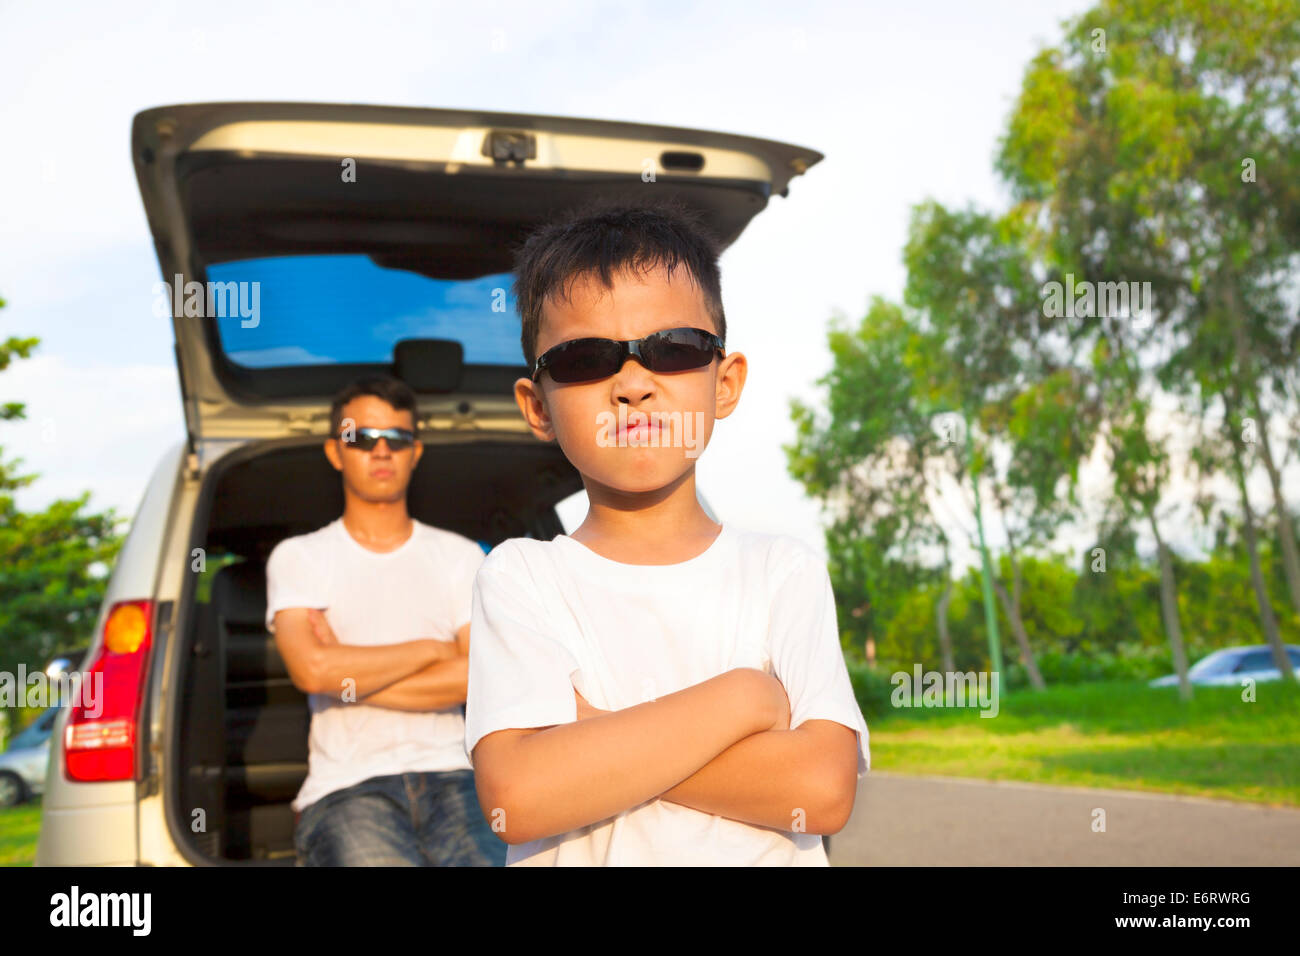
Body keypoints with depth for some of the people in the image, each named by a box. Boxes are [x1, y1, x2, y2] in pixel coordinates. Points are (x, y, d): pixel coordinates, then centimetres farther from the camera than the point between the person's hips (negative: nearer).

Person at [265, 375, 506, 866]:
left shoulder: (461, 556, 15)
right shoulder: (297, 557, 11)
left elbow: (481, 678, 0)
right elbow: (310, 668, -8)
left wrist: (350, 680, -3)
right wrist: (432, 648, 1)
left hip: (450, 773, 2)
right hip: (346, 785, -2)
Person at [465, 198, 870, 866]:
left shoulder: (784, 572, 2)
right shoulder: (519, 578, -1)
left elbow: (824, 790, -10)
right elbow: (516, 798, -14)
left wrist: (586, 735, -13)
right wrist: (739, 699, -11)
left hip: (762, 858, 1)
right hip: (578, 862, -1)